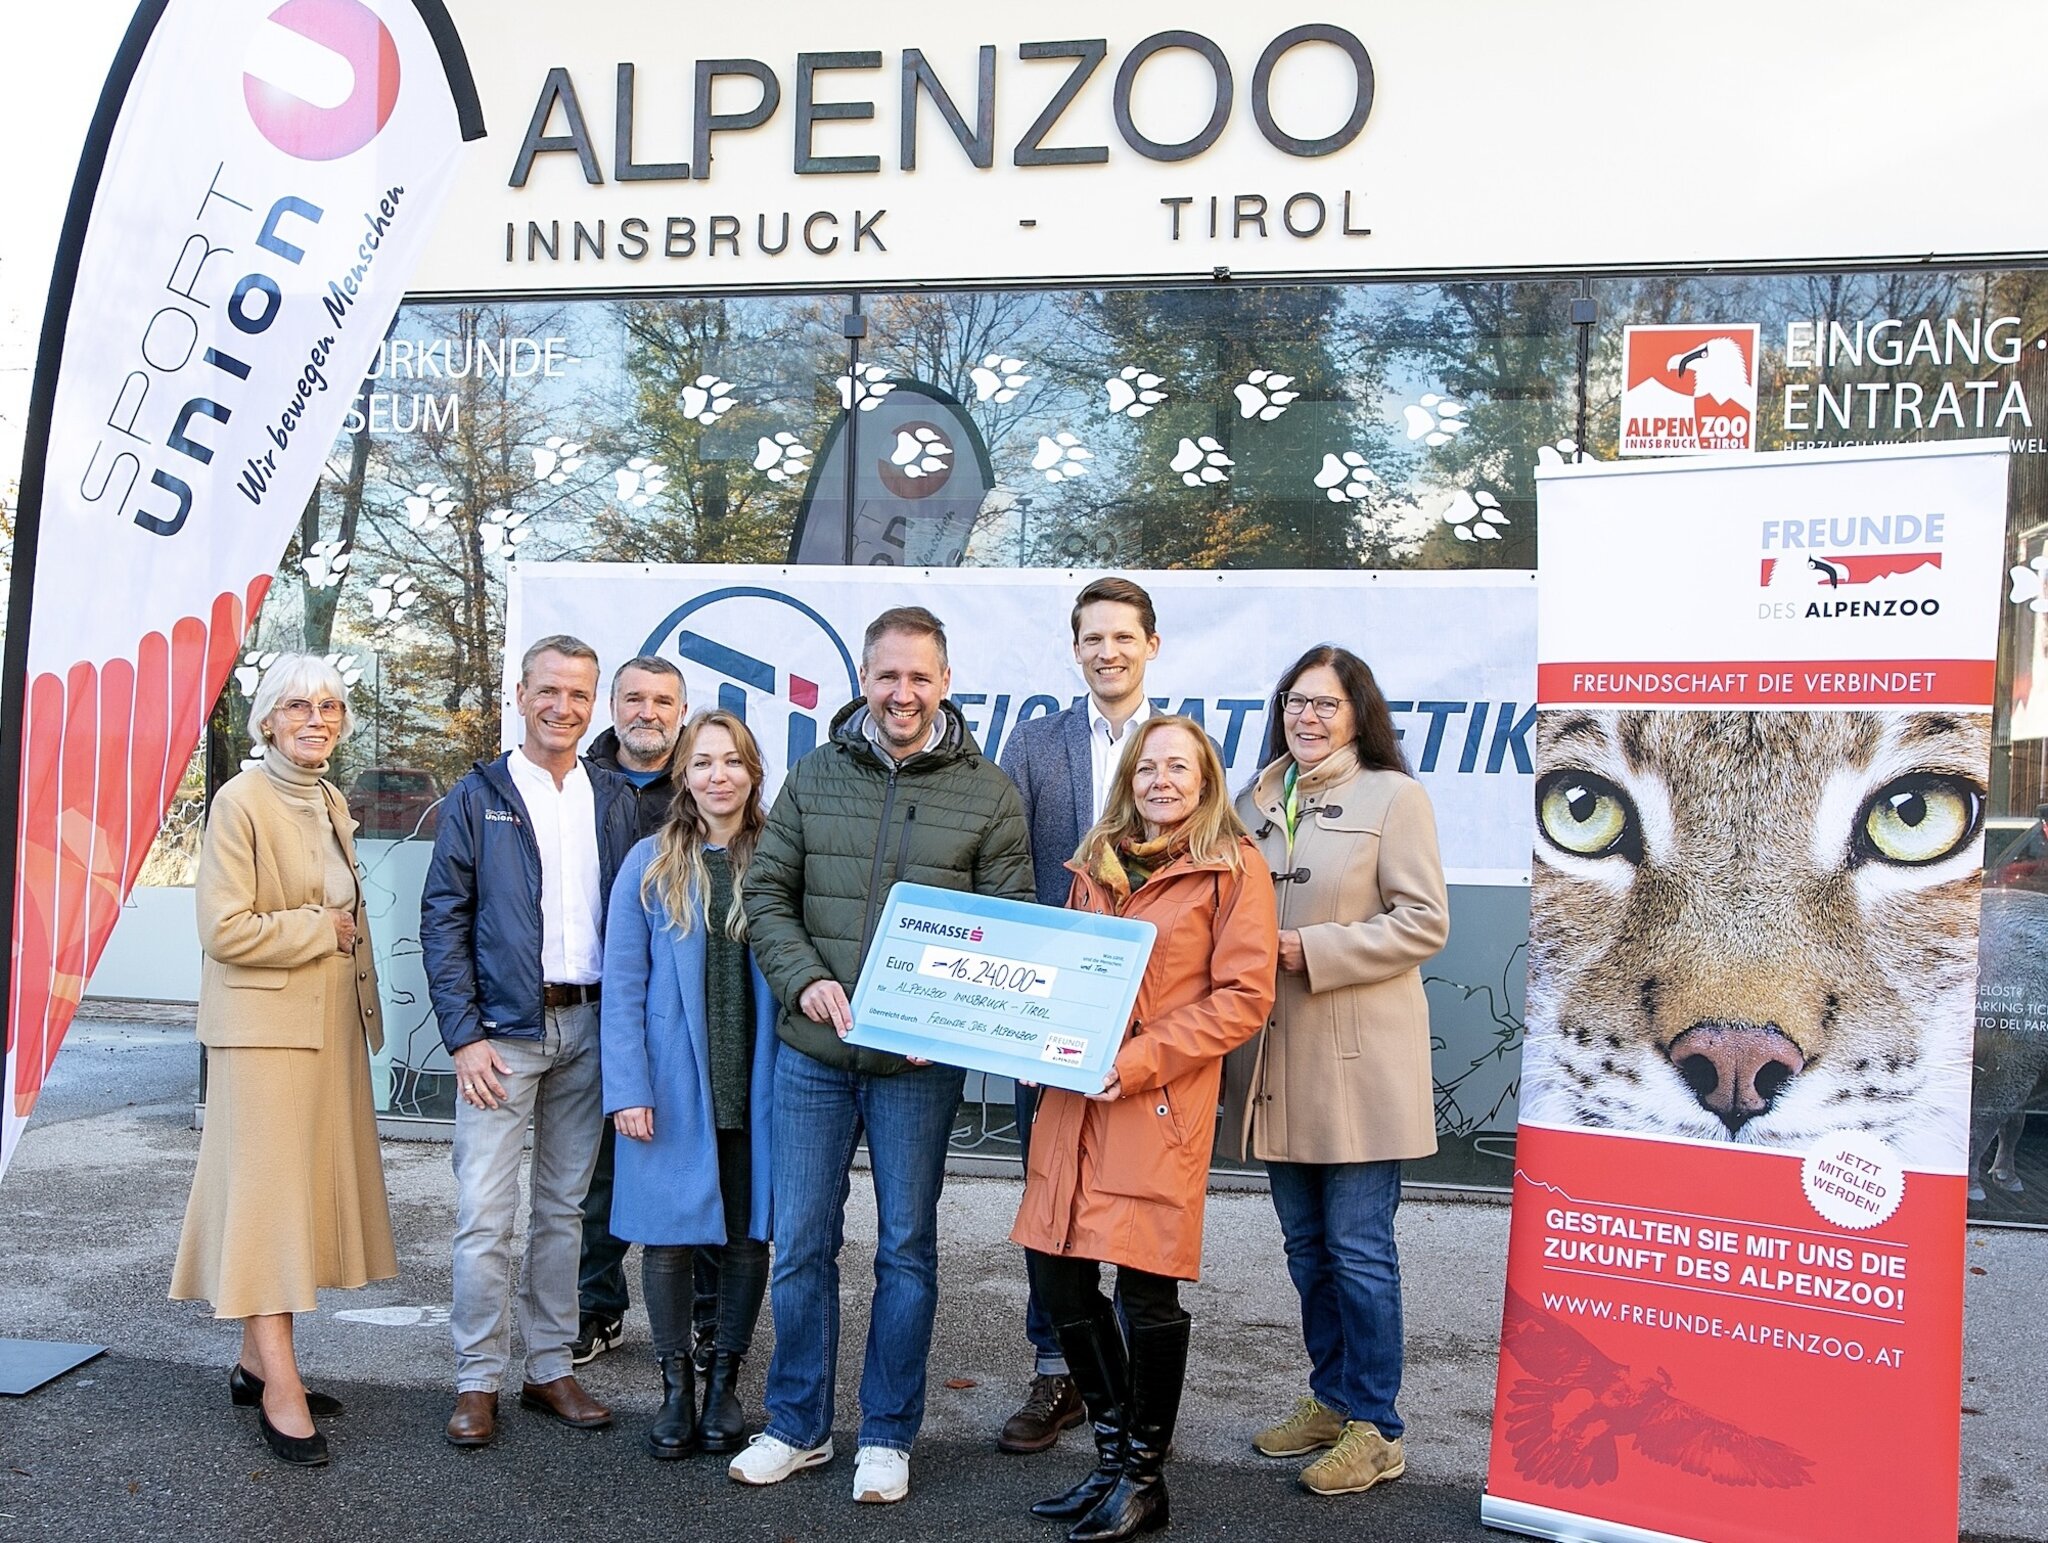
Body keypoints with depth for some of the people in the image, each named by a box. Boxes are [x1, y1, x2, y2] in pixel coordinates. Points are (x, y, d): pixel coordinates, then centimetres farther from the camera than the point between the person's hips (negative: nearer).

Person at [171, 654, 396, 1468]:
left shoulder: (332, 803, 13)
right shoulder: (241, 801, -11)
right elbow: (225, 929, -18)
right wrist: (322, 928, -11)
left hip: (332, 1026, 8)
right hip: (264, 1027, -8)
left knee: (311, 1187, 11)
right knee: (266, 1190, -4)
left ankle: (256, 1360, 22)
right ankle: (279, 1387, 0)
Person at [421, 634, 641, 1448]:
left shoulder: (616, 798, 9)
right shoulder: (479, 796, 0)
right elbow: (443, 920, -3)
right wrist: (463, 1035, -11)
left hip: (589, 1025, 3)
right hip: (503, 1027, -3)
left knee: (564, 1207, 12)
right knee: (486, 1212, -3)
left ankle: (550, 1367, 23)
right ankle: (478, 1380, 11)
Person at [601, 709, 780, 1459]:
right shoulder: (650, 863, 1)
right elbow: (622, 986, -1)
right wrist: (627, 1088, -8)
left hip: (757, 1084, 1)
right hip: (674, 1086, -1)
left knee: (750, 1231, 8)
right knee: (670, 1233, 5)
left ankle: (725, 1381, 25)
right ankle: (676, 1387, 21)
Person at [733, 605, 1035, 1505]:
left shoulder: (988, 794, -1)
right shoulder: (814, 779, 4)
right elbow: (766, 895, 6)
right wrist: (806, 980, -11)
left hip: (921, 1062, -2)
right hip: (813, 1055, 2)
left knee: (906, 1250, 9)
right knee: (799, 1246, 10)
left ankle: (888, 1436, 25)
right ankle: (799, 1427, 27)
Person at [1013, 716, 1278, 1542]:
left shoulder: (1234, 869, -2)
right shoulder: (1097, 862, 16)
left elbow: (1243, 999, -8)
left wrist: (1138, 1059, -16)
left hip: (1162, 1104, -6)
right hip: (1074, 1095, 6)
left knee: (1144, 1286, -1)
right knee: (1055, 1269, 7)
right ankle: (1114, 1454, 26)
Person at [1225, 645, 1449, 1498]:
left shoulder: (1394, 796, -5)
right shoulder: (1255, 801, 12)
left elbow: (1424, 921, -10)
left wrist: (1310, 950, -16)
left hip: (1359, 1059, -6)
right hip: (1279, 1058, 6)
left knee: (1357, 1248, 0)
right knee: (1306, 1244, 15)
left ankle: (1375, 1428, 14)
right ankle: (1329, 1400, 30)